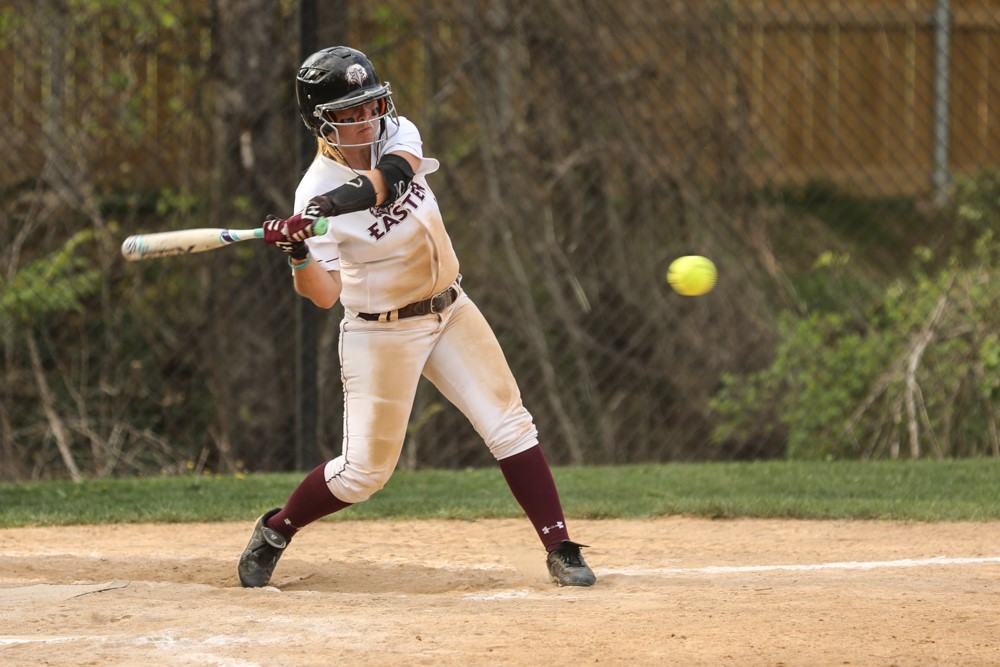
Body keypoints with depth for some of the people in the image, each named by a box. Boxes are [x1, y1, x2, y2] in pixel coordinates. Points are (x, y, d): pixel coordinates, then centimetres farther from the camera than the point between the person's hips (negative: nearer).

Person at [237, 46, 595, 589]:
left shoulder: (396, 133, -5)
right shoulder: (316, 191, -19)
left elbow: (394, 174, -30)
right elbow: (324, 294, -25)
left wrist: (345, 198, -47)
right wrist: (298, 254, -45)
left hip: (450, 310, 5)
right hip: (381, 333, -5)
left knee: (510, 425, -2)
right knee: (365, 470, -1)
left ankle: (560, 551, 2)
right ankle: (274, 532, 22)